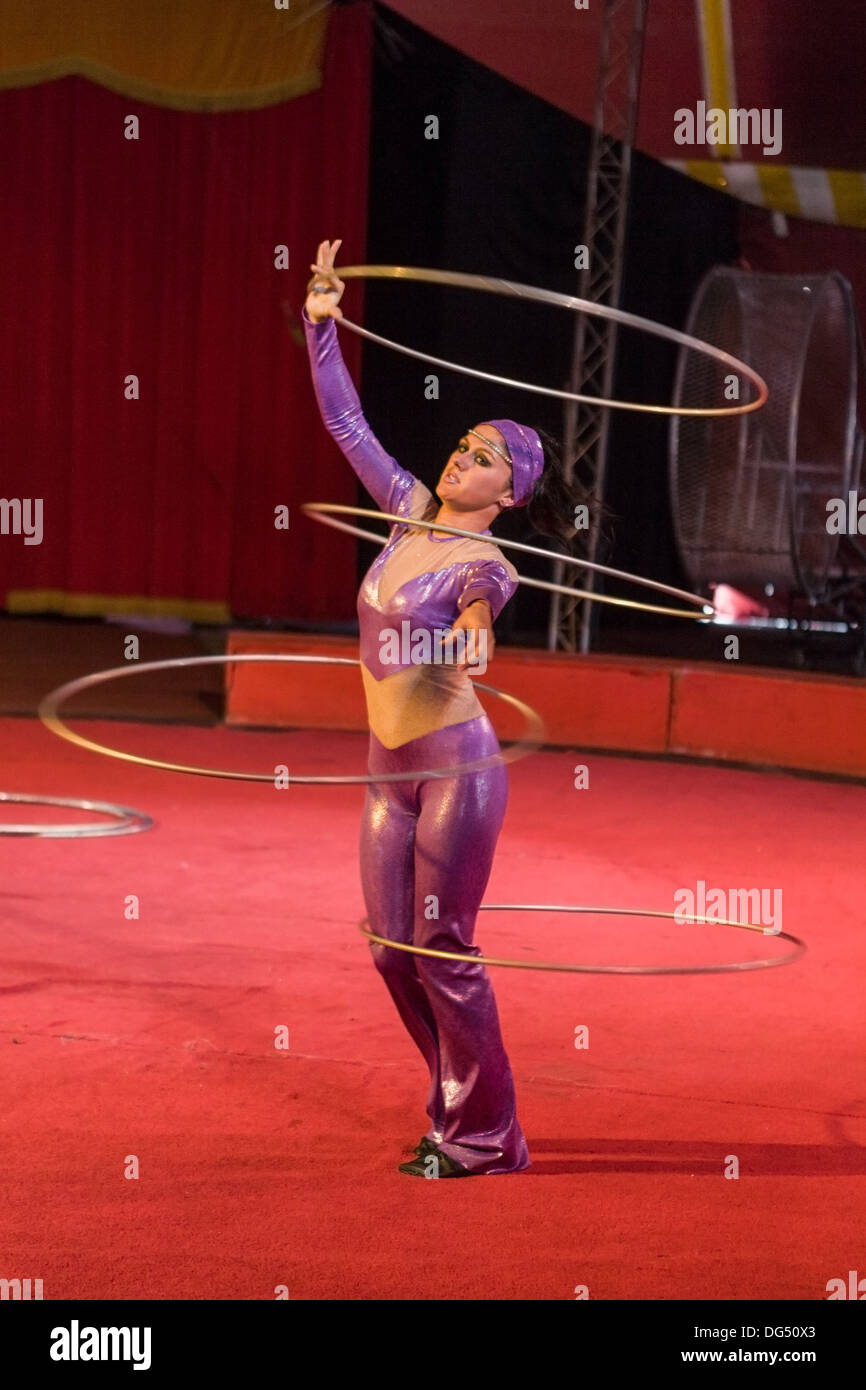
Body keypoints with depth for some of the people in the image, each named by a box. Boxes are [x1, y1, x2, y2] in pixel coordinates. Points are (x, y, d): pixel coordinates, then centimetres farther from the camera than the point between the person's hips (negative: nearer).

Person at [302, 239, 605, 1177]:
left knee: (441, 950, -4)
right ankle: (457, 1110, 25)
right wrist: (321, 323, 10)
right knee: (393, 951, 10)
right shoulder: (412, 512, 7)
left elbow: (481, 601, -31)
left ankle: (484, 1139, 9)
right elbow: (345, 424, 13)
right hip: (390, 769, 7)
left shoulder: (484, 566, -11)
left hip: (456, 764, -7)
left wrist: (473, 624, -52)